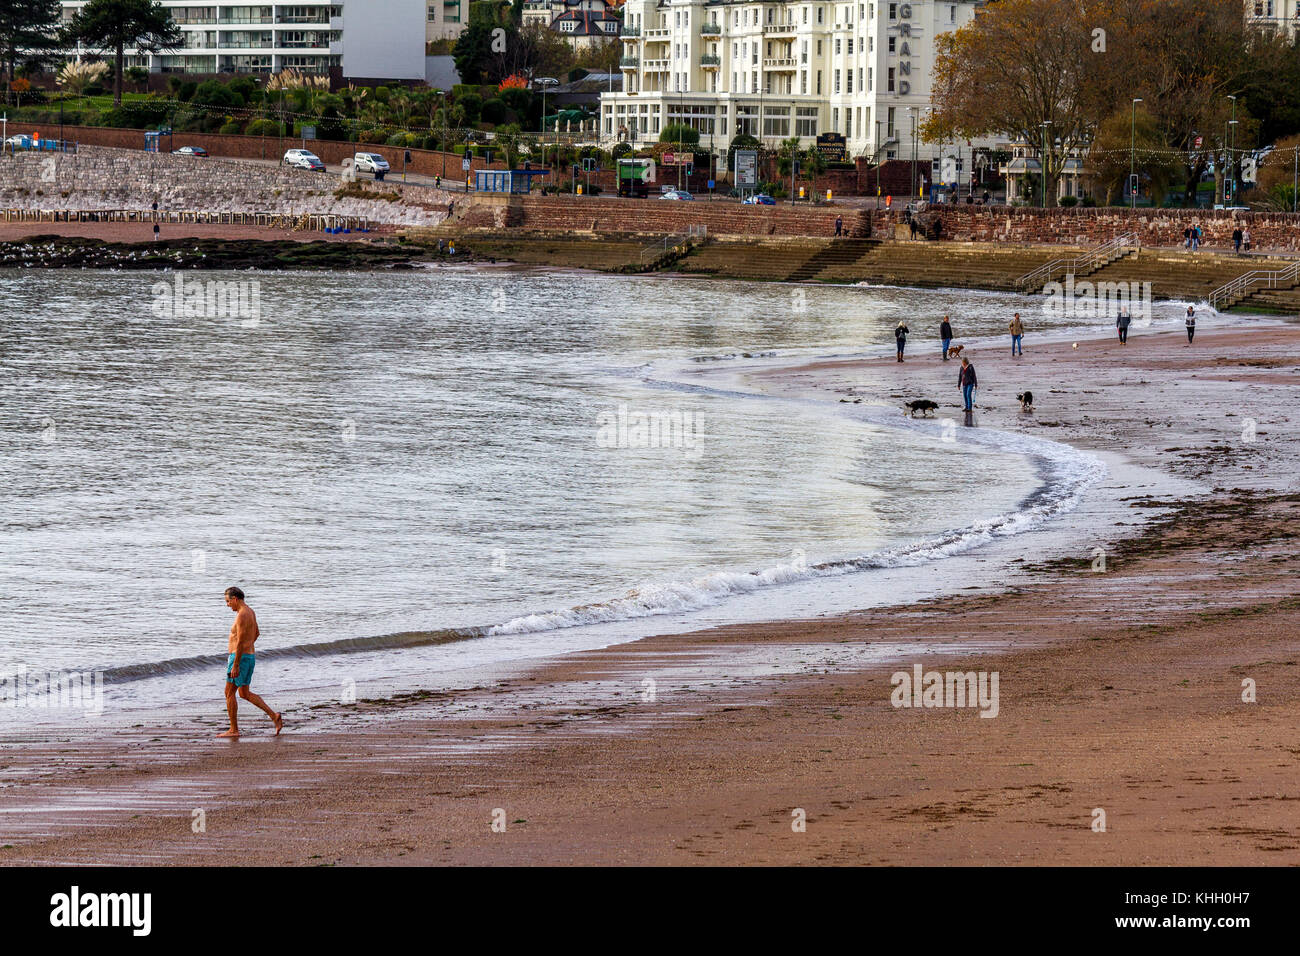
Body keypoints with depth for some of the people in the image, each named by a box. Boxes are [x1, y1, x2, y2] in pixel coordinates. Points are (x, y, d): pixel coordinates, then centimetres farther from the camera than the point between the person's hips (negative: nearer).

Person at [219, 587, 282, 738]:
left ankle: (233, 730, 4)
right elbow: (256, 633, 27)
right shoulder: (250, 612, 12)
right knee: (245, 693, 15)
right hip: (250, 656, 10)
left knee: (229, 693, 0)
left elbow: (240, 642, -24)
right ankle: (273, 716, 5)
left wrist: (235, 665, -24)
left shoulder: (242, 615, -20)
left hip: (240, 657, -10)